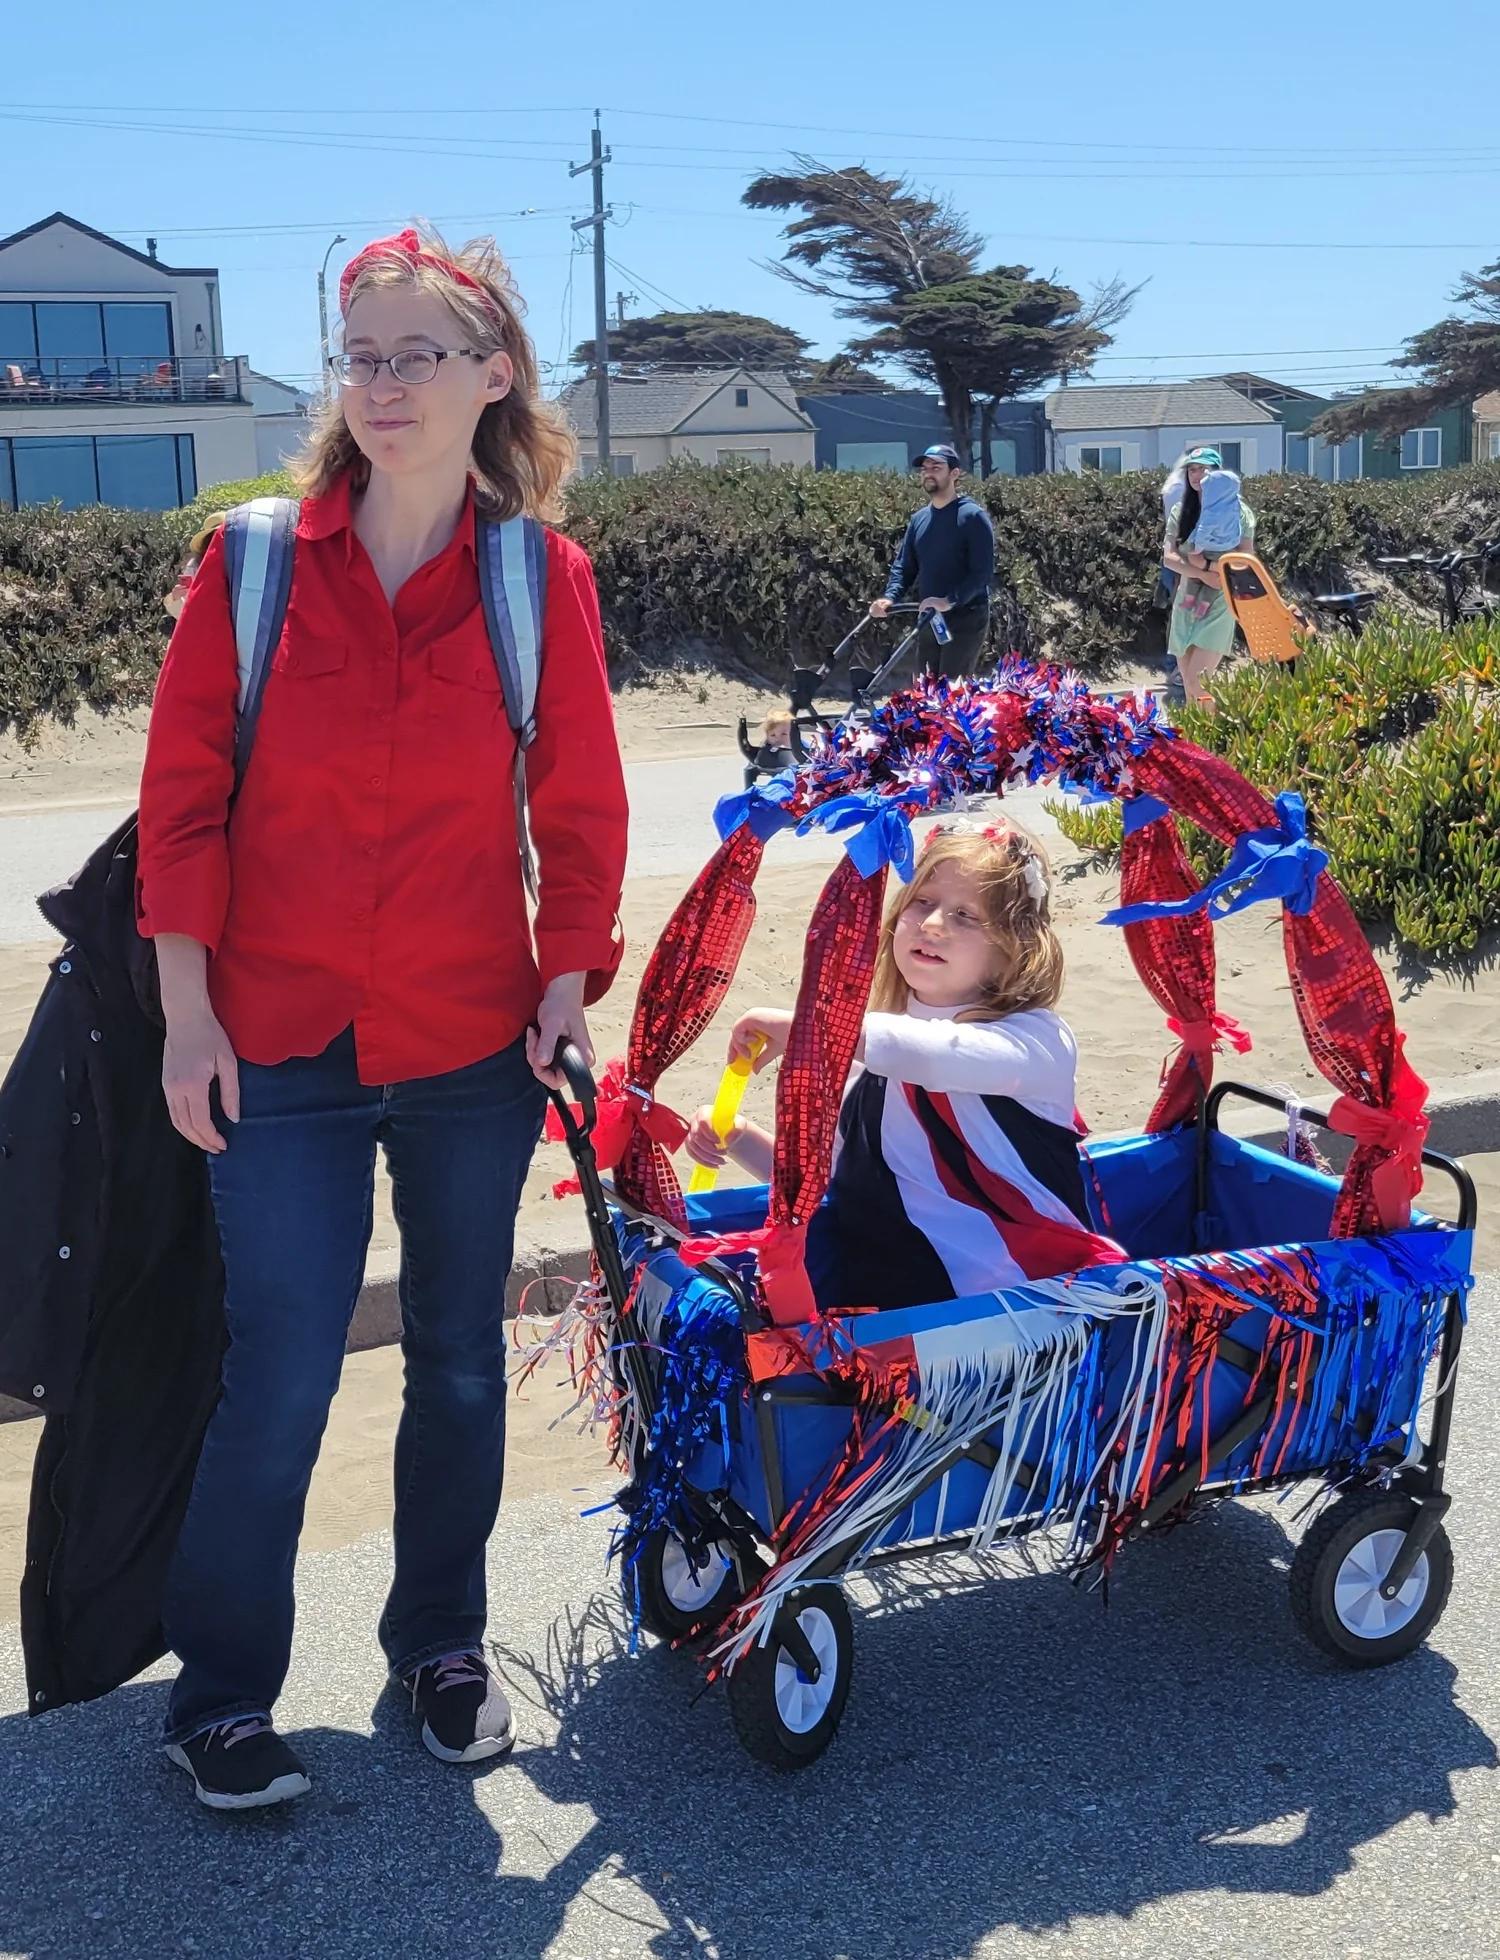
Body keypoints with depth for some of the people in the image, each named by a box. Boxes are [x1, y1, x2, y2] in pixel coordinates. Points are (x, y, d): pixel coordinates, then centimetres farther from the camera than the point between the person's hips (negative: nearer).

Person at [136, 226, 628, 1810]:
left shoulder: (543, 579, -1)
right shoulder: (255, 565, -3)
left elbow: (581, 808, 4)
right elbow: (184, 797, -2)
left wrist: (569, 985, -3)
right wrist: (189, 1010, -5)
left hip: (474, 1045, 2)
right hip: (281, 1048, -1)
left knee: (459, 1361, 14)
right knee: (279, 1382, 0)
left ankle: (438, 1640, 36)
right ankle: (219, 1694, 21)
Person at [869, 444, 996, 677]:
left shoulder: (973, 516, -9)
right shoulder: (919, 519, 12)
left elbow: (983, 571, -15)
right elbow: (904, 566, 15)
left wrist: (950, 601, -26)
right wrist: (889, 597, -5)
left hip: (965, 620, -7)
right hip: (929, 621, 7)